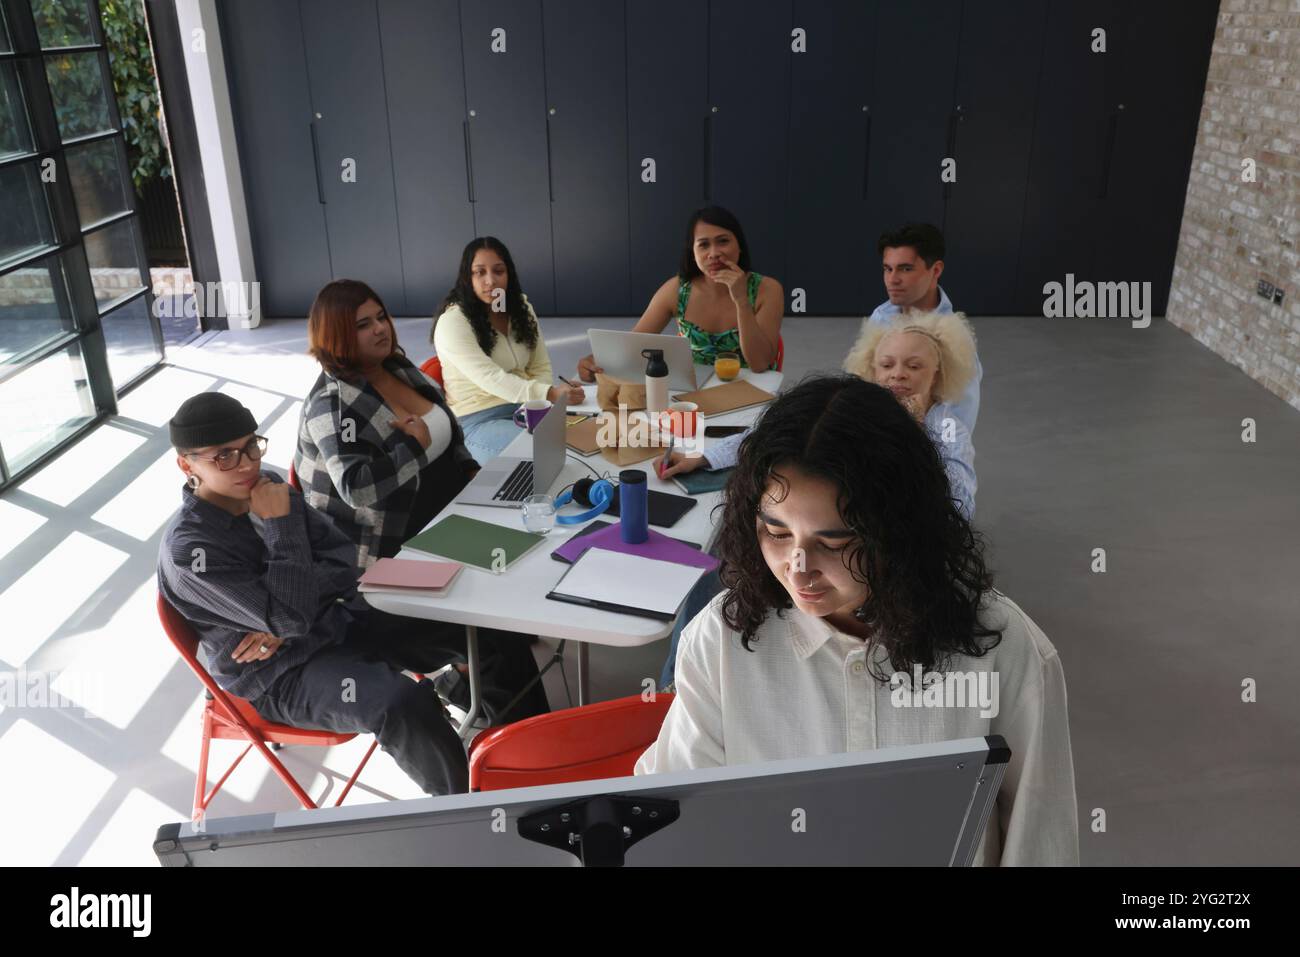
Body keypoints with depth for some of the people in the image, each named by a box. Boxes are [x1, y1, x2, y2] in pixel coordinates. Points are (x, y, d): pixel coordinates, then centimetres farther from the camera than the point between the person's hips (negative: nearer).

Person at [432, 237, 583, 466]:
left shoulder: (522, 307, 10)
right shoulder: (452, 321, -12)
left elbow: (541, 367, 9)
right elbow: (490, 378, -24)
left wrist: (540, 402, -13)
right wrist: (550, 394, -35)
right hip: (478, 421, -6)